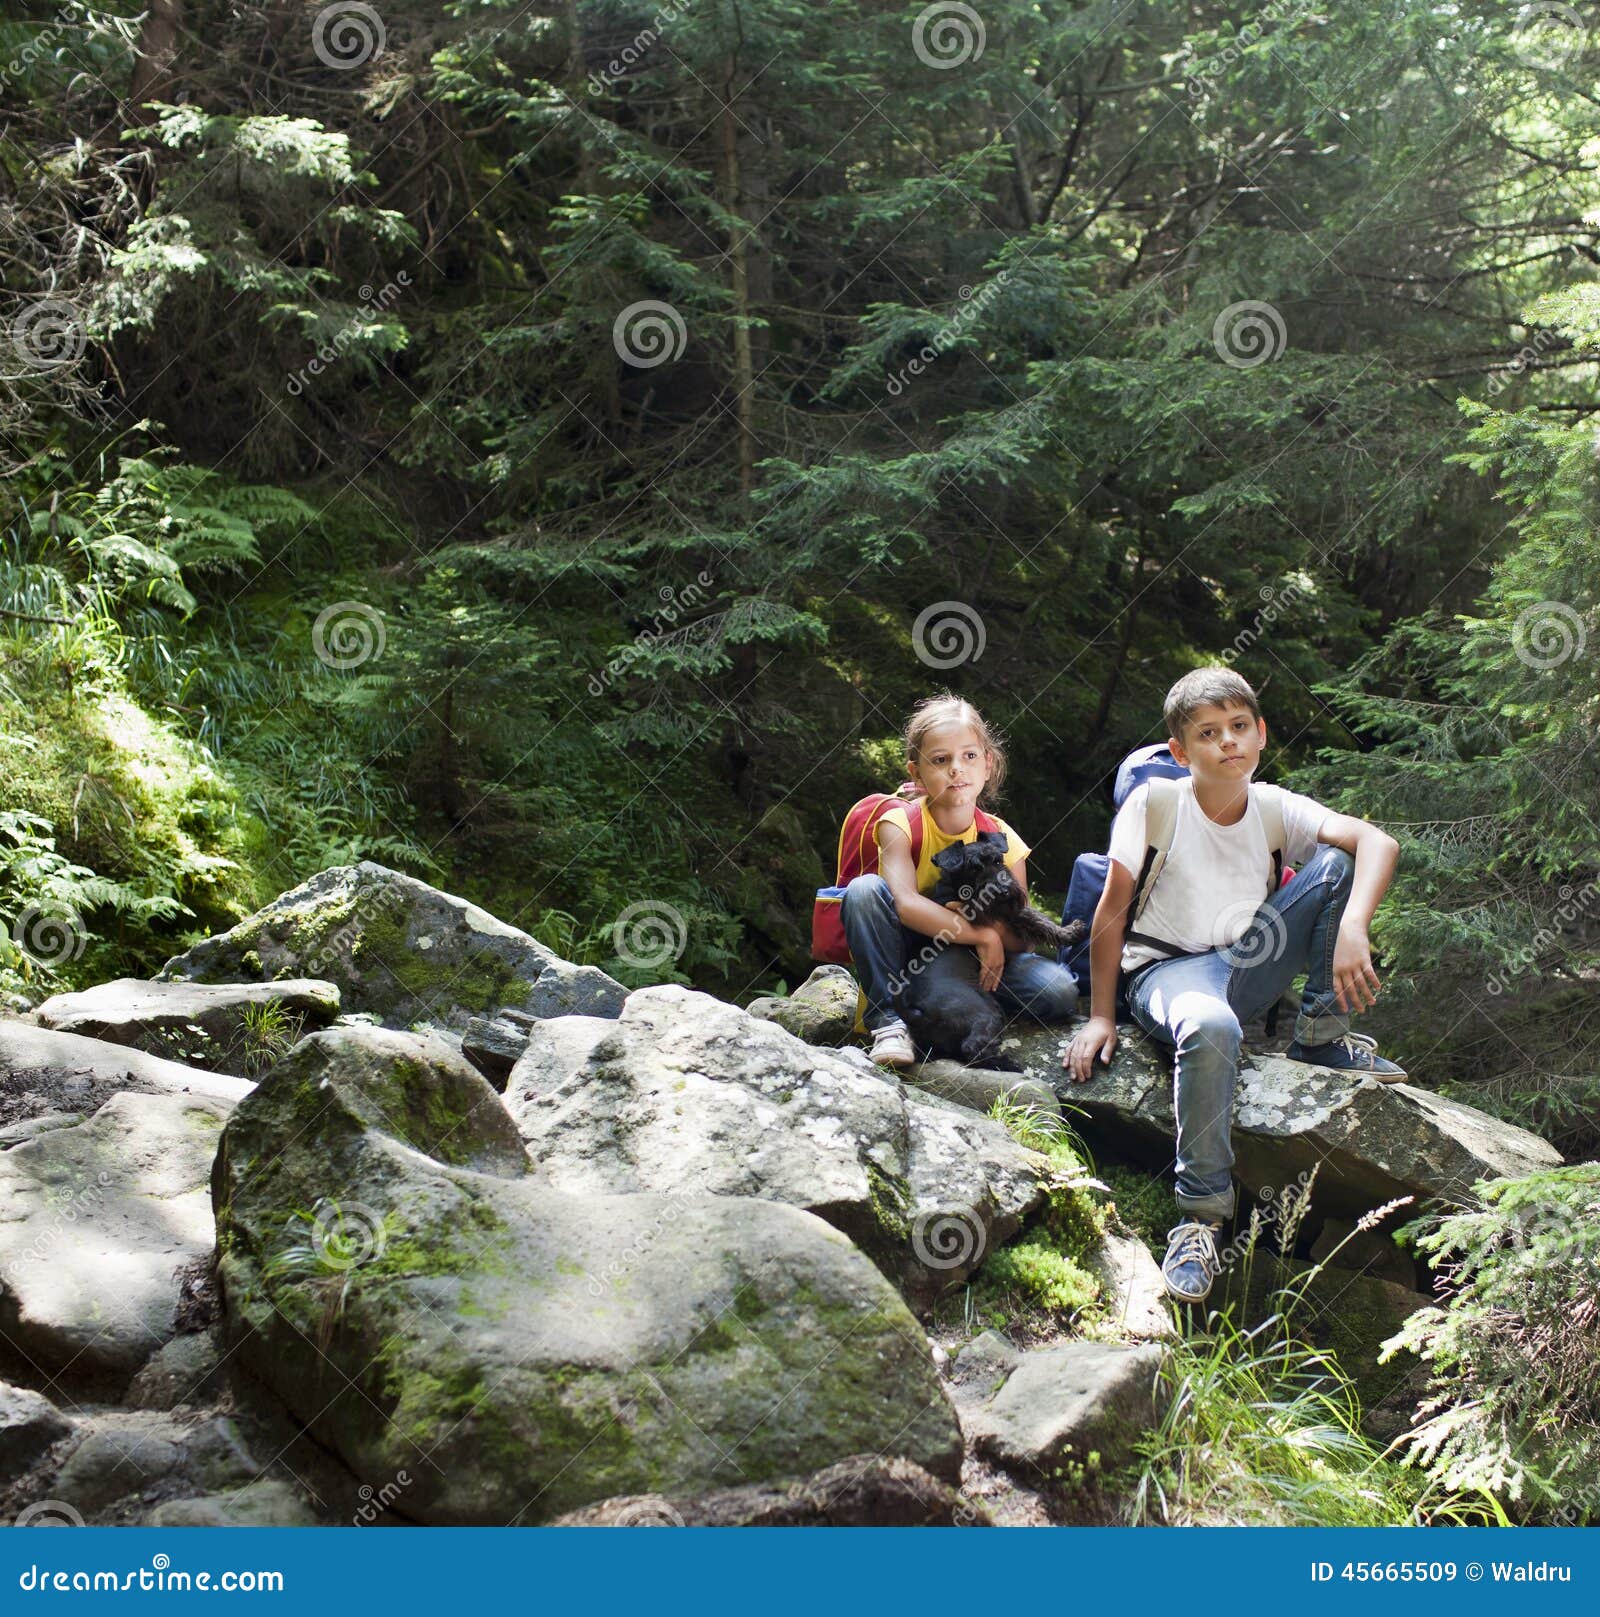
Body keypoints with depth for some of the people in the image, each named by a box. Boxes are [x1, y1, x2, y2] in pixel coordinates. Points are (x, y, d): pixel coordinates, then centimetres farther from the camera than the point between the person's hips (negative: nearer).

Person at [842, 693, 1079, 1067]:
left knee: (1060, 993, -25)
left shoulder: (1002, 840, -9)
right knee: (865, 889, -32)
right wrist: (983, 936, -31)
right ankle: (888, 1017, -24)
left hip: (966, 957, 2)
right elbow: (906, 903, -33)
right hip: (904, 951, -1)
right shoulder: (900, 824, -16)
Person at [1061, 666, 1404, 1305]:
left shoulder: (1276, 808, -3)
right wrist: (1100, 1017, -8)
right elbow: (1111, 913, -8)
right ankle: (1201, 1210, -26)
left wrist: (1351, 928, -36)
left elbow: (1377, 842, -18)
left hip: (1248, 966, 4)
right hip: (1166, 970, -4)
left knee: (1337, 862, -13)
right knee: (1210, 1029, -41)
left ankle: (1321, 1036, -3)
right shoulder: (1155, 804, -12)